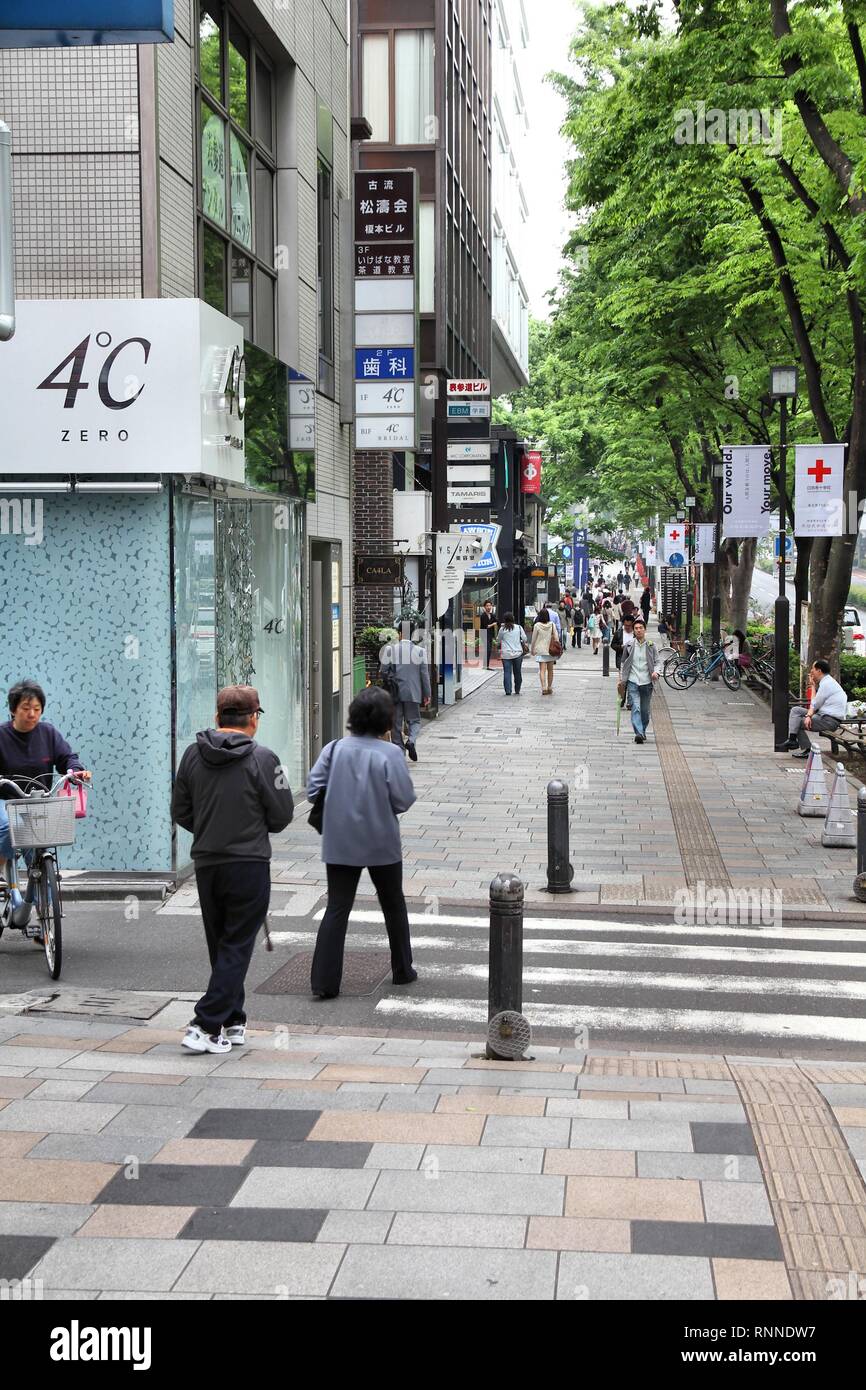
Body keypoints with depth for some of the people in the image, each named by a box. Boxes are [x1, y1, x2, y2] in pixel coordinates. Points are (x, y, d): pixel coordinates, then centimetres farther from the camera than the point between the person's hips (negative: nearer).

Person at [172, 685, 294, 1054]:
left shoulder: (193, 755, 2)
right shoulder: (262, 758, -11)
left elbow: (180, 812, 7)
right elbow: (282, 815, -6)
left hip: (206, 865, 5)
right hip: (249, 864, -5)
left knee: (221, 947, 16)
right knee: (237, 947, 1)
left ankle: (232, 1023, 22)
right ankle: (206, 1025, -6)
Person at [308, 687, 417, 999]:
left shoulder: (335, 750, -4)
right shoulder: (389, 754, -14)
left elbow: (313, 791, -3)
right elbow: (404, 800, -13)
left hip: (340, 844, 2)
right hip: (382, 843, -2)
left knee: (336, 909, 4)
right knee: (393, 906, 18)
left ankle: (324, 981, -3)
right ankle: (402, 970, 29)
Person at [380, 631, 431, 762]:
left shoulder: (390, 650, -2)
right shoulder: (419, 651, -3)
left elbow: (384, 671, -2)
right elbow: (424, 674, -1)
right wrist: (427, 694, 6)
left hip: (395, 692, 1)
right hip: (413, 693, -1)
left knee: (396, 723, 8)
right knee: (414, 720, 10)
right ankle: (411, 741, -16)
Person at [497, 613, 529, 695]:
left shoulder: (502, 629, -4)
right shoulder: (519, 628, 0)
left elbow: (499, 640, 7)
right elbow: (524, 639, 4)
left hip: (506, 654, -2)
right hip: (517, 653, 2)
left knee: (507, 672, 0)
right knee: (517, 673, 12)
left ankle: (508, 690, -8)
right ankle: (517, 690, 16)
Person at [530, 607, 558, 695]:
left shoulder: (537, 625, -7)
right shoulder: (552, 625, -2)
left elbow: (534, 639, -1)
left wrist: (532, 649, 11)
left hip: (540, 650, -2)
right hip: (551, 650, 2)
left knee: (542, 670, -5)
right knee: (550, 670, 13)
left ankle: (544, 688, -17)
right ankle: (549, 687, 20)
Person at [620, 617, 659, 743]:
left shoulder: (651, 646, 3)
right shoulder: (629, 645, 2)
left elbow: (657, 662, 9)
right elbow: (624, 663, 12)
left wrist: (655, 672, -12)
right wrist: (622, 680, 9)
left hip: (647, 682, 1)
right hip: (632, 681, -1)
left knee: (645, 710, 10)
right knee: (635, 708, -15)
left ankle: (643, 732, 27)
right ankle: (638, 733, -23)